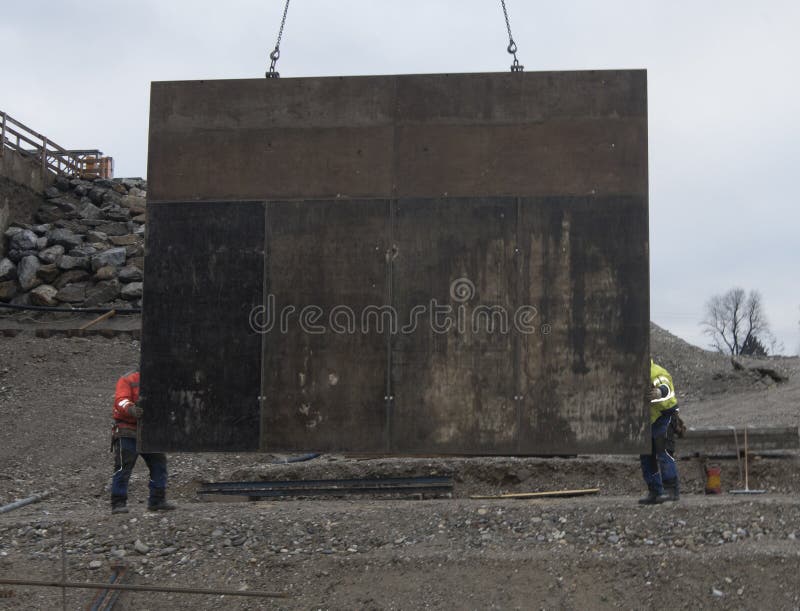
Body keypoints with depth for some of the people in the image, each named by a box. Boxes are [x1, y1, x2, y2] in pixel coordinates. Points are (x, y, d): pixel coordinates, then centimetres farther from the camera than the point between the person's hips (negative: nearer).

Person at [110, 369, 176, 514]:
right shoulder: (127, 380, -7)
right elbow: (121, 400, -23)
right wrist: (131, 410, -43)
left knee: (159, 463, 6)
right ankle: (118, 504, -2)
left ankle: (157, 500, 15)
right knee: (123, 468, -8)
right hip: (127, 432, -6)